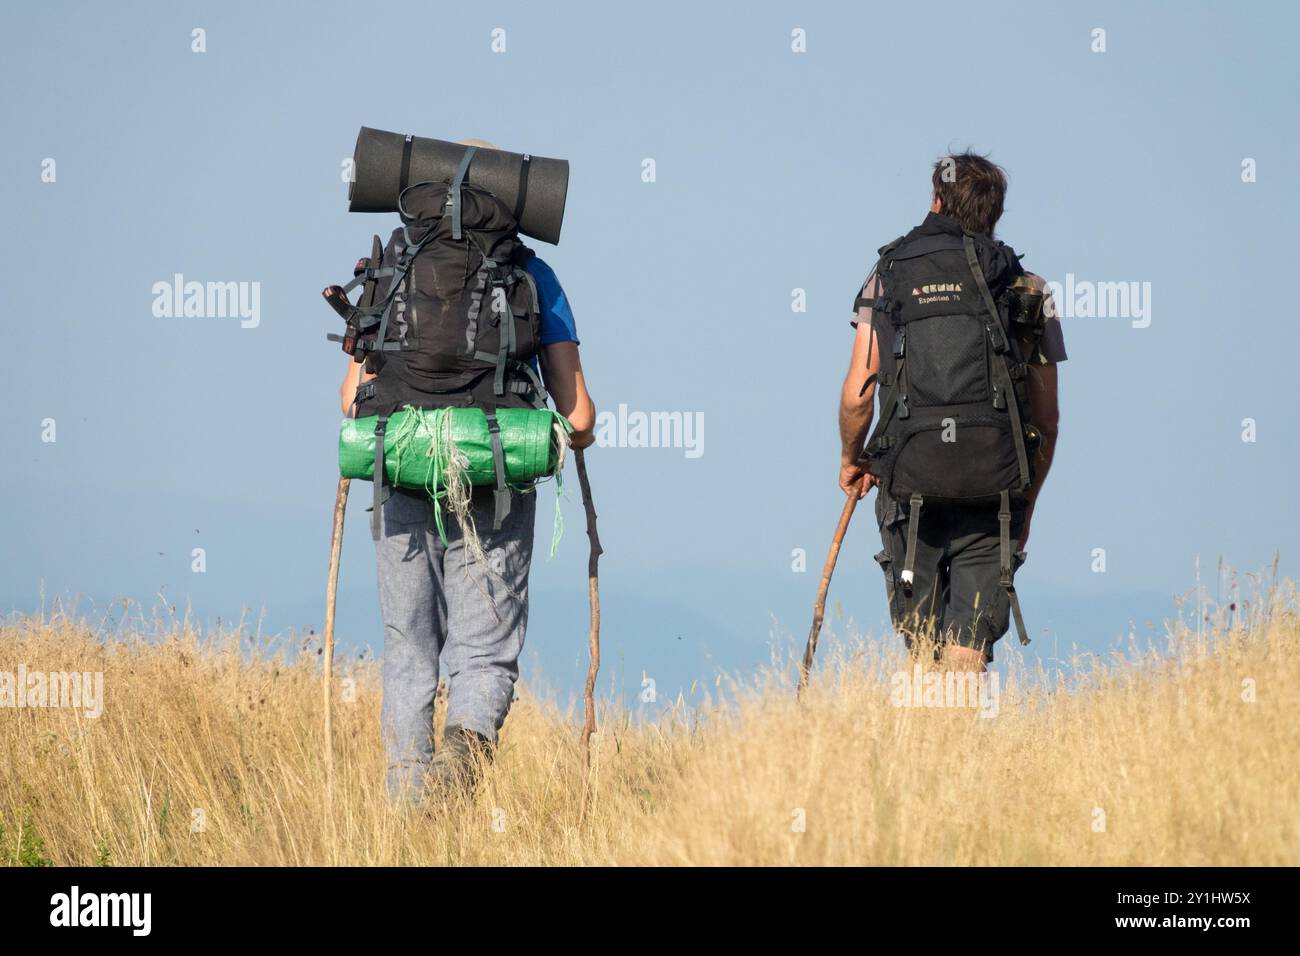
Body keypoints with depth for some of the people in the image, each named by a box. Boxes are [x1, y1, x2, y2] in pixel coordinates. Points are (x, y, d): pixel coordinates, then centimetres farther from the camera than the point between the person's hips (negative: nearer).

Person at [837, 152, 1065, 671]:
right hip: (994, 489, 0)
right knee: (968, 647, -2)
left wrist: (852, 458, 19)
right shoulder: (1029, 291, 8)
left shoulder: (890, 274, 5)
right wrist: (1026, 503, 21)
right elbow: (1047, 415, 9)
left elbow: (858, 391, 0)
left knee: (923, 644, 14)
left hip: (911, 482, 0)